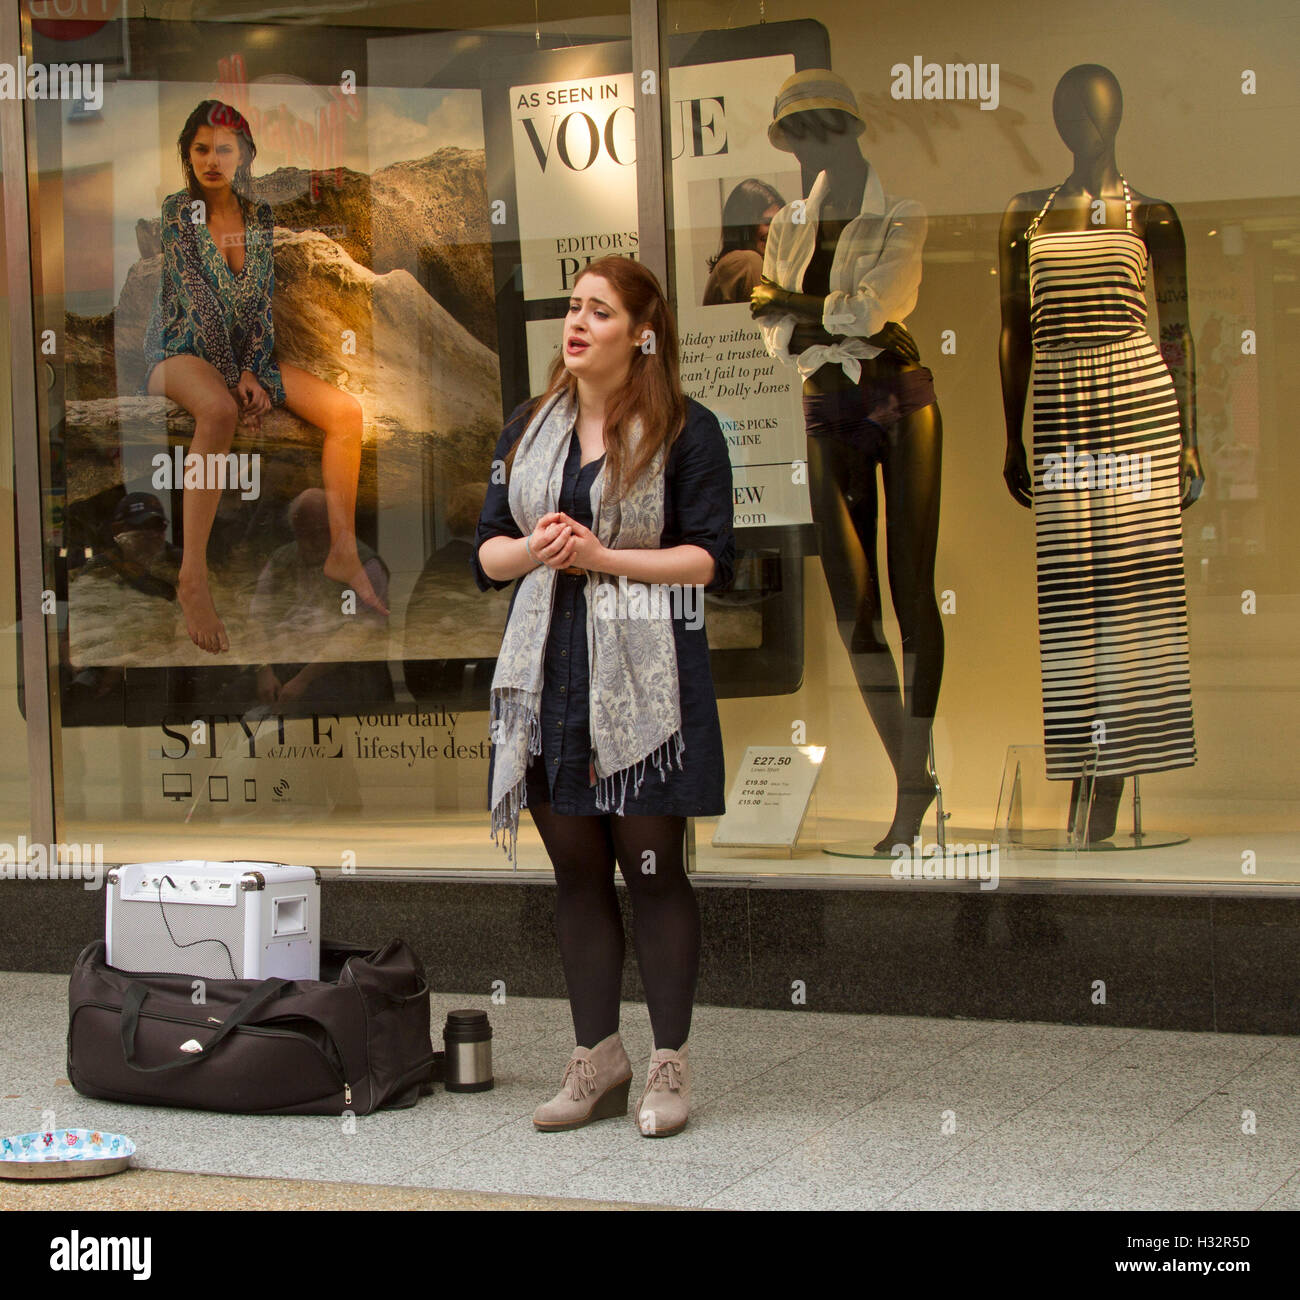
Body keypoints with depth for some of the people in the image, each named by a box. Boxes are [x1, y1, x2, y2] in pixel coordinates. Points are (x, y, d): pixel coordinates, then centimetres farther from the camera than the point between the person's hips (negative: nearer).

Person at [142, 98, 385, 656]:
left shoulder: (260, 216, 7)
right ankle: (193, 579, -44)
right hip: (181, 350, -6)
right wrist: (235, 378, -19)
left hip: (245, 353, 6)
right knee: (219, 409, -41)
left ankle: (343, 553, -9)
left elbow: (261, 302, 4)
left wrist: (255, 371, -12)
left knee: (345, 410, -14)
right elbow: (197, 299, -13)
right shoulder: (177, 210, -6)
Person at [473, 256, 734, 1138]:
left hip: (644, 674, -5)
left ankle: (671, 1064, 9)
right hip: (549, 669, 5)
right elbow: (487, 552, 14)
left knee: (652, 865, -2)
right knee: (576, 868, 8)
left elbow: (711, 558, -6)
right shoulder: (530, 429, 15)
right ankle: (598, 1058, 17)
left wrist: (601, 557, -14)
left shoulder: (686, 431, -1)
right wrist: (532, 549, -8)